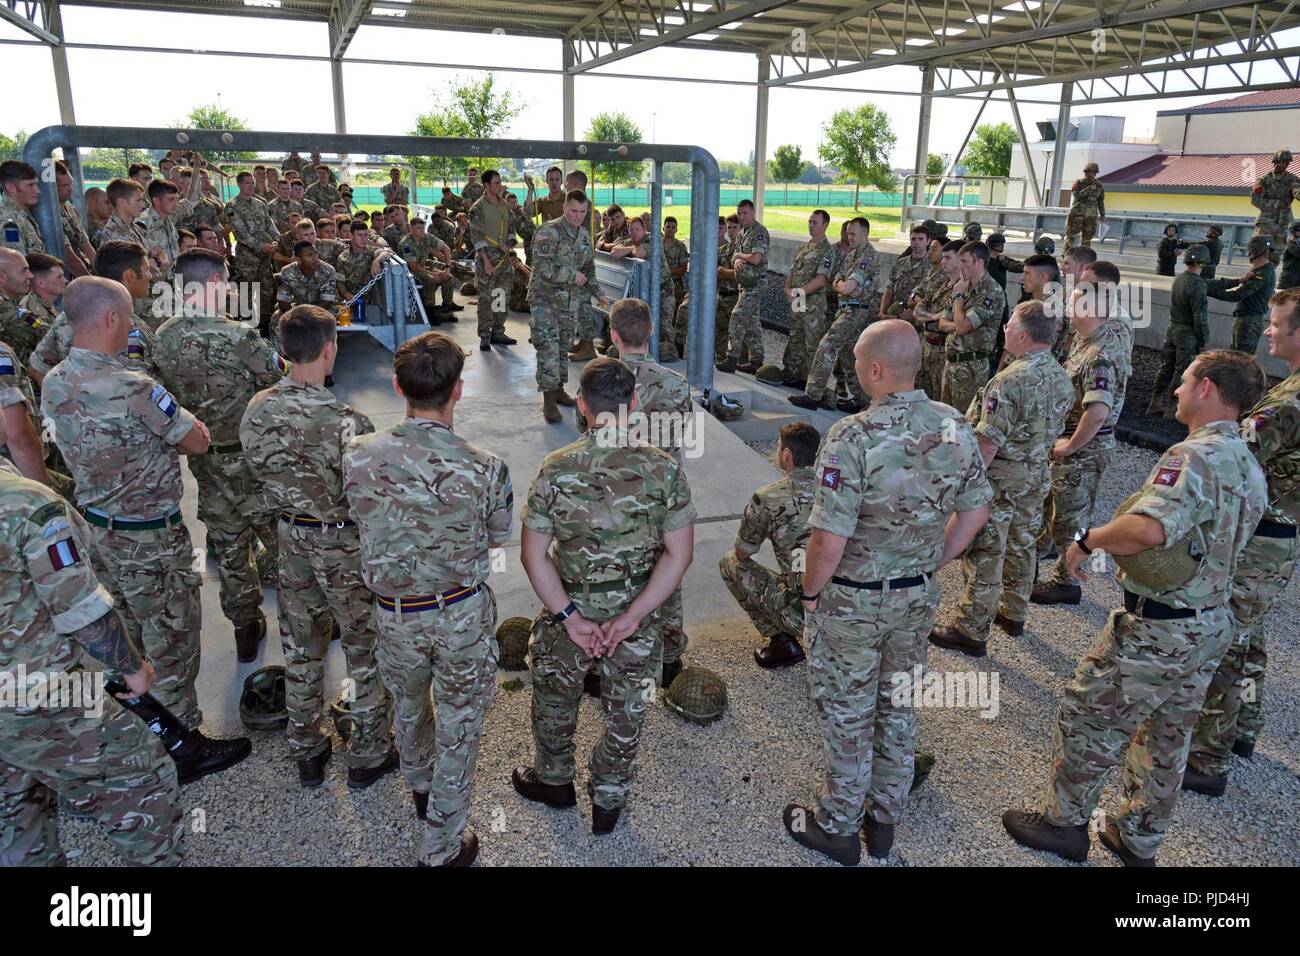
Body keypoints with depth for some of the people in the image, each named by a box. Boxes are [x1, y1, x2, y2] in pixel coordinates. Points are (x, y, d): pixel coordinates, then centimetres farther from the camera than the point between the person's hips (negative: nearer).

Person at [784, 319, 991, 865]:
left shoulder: (854, 438, -26)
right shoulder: (956, 428, -6)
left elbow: (829, 538, -26)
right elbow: (975, 511, 4)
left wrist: (809, 593, -9)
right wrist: (930, 566, 12)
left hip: (851, 600, -5)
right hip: (919, 596, 6)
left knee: (847, 712, 13)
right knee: (896, 704, 22)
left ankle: (838, 827, 31)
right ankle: (885, 819, 39)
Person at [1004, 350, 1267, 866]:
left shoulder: (1194, 455, -24)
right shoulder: (1249, 465, 7)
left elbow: (1148, 529, -41)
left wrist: (1089, 539, -23)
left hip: (1156, 629, -9)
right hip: (1213, 625, 9)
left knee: (1086, 716, 9)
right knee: (1167, 736, 21)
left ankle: (1063, 821, 24)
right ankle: (1139, 839, 36)